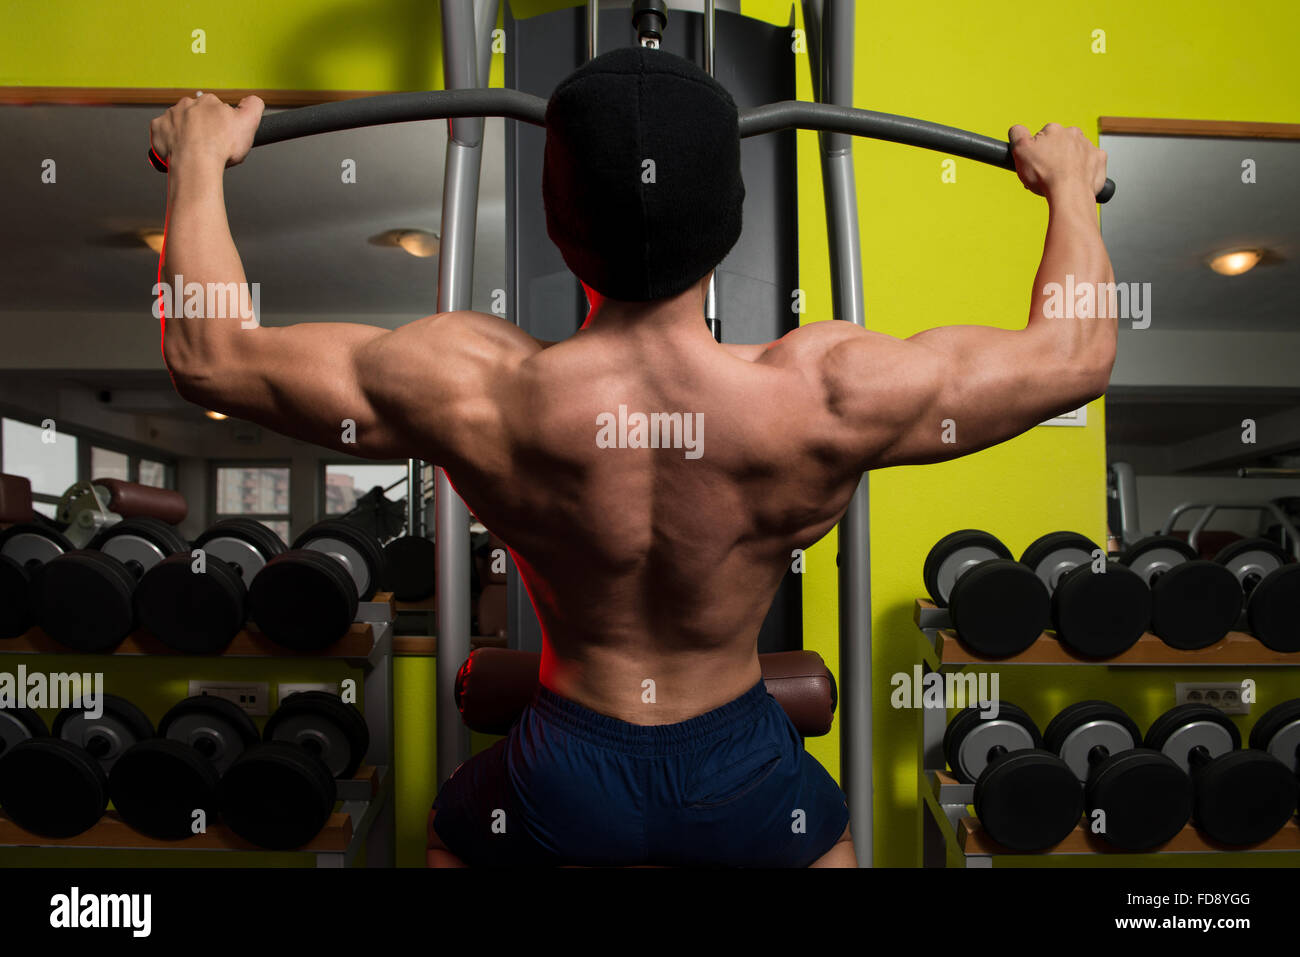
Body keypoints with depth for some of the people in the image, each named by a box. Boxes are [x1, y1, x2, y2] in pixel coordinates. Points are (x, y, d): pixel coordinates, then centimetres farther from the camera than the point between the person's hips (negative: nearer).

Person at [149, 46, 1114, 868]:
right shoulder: (828, 398, -26)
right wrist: (1070, 187, 7)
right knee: (829, 841, 34)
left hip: (563, 772, 0)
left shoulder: (477, 393, -26)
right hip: (743, 766, 1)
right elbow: (1077, 353, -10)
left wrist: (200, 159, 3)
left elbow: (209, 353, -12)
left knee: (454, 839, 32)